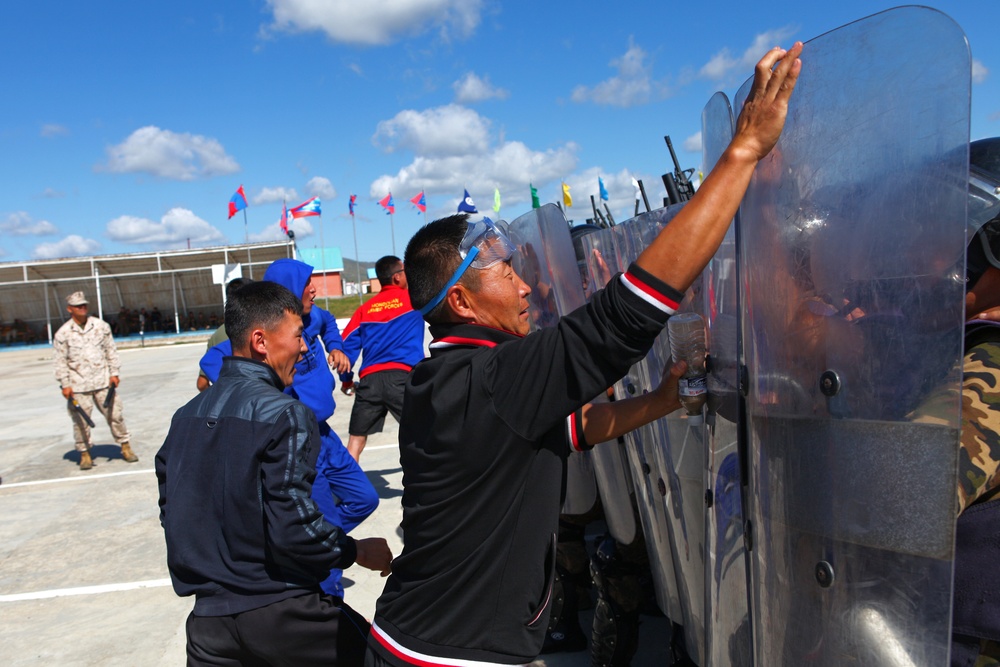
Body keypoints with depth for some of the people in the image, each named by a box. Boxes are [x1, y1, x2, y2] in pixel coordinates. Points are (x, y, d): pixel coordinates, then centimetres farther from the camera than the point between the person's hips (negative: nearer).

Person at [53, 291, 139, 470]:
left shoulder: (101, 326, 3)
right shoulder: (63, 333, -2)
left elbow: (111, 350, 8)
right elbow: (61, 361, 1)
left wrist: (114, 373, 2)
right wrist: (65, 385, -3)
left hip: (103, 380, 1)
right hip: (78, 385, -1)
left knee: (115, 413, 3)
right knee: (81, 420, 2)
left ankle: (125, 446, 15)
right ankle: (84, 453, 17)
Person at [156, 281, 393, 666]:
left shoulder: (186, 416, 5)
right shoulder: (283, 414, -17)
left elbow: (171, 511, 13)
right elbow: (293, 529, -21)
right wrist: (359, 552, -6)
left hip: (209, 616, 7)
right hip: (280, 611, -6)